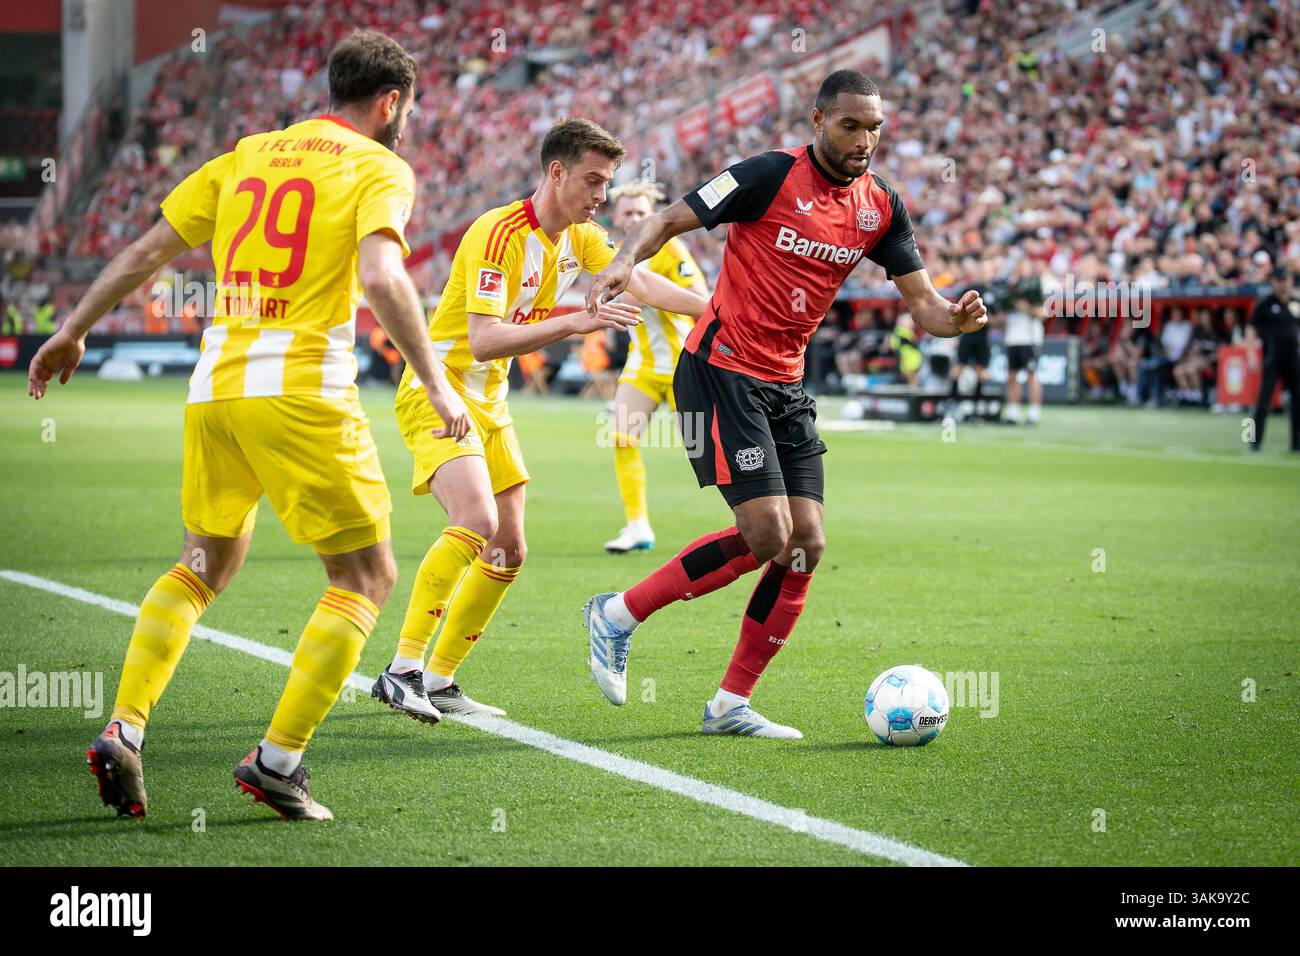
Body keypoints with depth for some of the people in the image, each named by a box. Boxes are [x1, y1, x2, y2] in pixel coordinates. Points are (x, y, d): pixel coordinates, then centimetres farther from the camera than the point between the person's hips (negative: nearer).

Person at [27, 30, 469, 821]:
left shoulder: (247, 154, 16)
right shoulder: (379, 167, 0)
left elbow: (144, 254, 17)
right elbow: (382, 277, -18)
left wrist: (73, 331, 26)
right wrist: (435, 383, -13)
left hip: (216, 384, 6)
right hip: (302, 391, -6)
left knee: (206, 565, 23)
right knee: (368, 575, 7)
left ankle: (123, 732, 10)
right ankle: (279, 758, -1)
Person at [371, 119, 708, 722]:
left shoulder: (580, 237, 3)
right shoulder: (499, 233, -23)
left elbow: (641, 282, 12)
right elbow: (484, 340, -31)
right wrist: (576, 322, -36)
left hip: (490, 402, 9)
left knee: (508, 553, 8)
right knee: (476, 522, -29)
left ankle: (439, 682, 18)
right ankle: (402, 668, -26)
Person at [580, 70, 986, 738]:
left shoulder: (881, 207, 7)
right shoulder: (772, 175, -11)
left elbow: (920, 301, 7)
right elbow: (669, 220, -10)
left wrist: (955, 317, -16)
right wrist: (623, 262, -30)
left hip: (785, 388, 7)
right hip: (721, 372, -7)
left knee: (807, 544, -1)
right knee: (768, 532, -16)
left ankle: (731, 705, 9)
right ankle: (618, 615, 0)